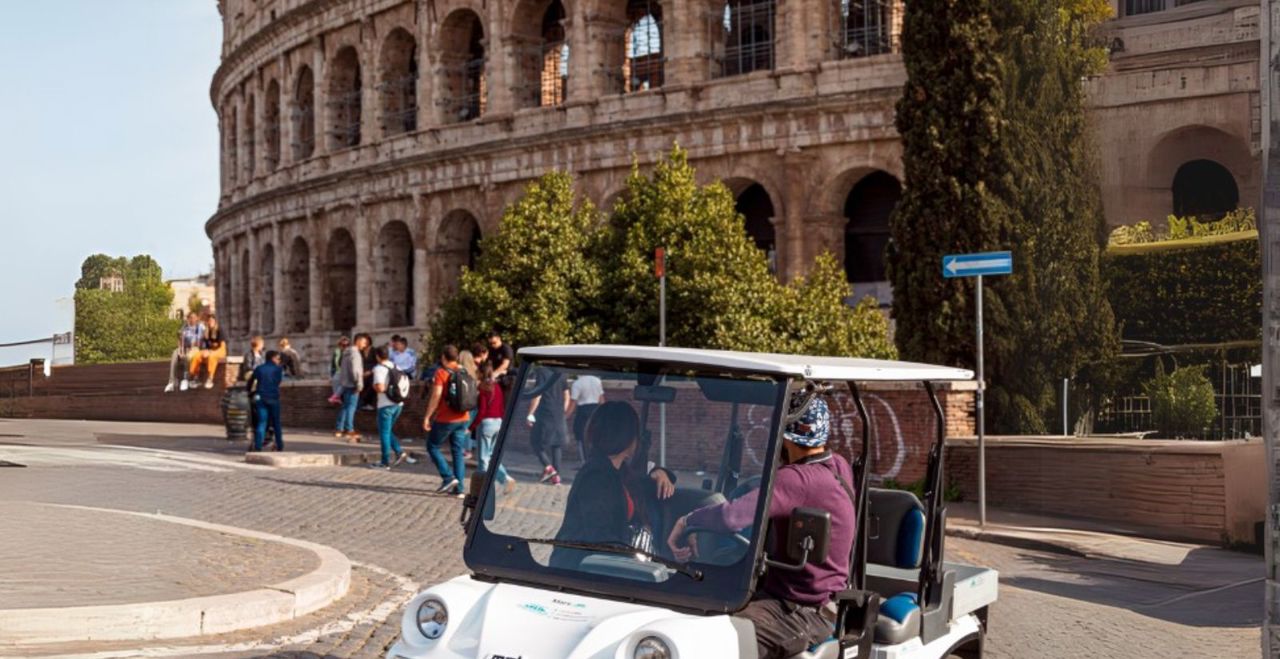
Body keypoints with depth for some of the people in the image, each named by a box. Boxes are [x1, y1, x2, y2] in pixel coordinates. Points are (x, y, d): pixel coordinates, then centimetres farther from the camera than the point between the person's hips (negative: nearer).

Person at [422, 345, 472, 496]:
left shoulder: (441, 373, -10)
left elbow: (436, 396, -17)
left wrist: (427, 417, -12)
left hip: (445, 419, -6)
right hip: (462, 419, 6)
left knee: (432, 446, 9)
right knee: (458, 452, 9)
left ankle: (448, 477, -4)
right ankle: (458, 488, 7)